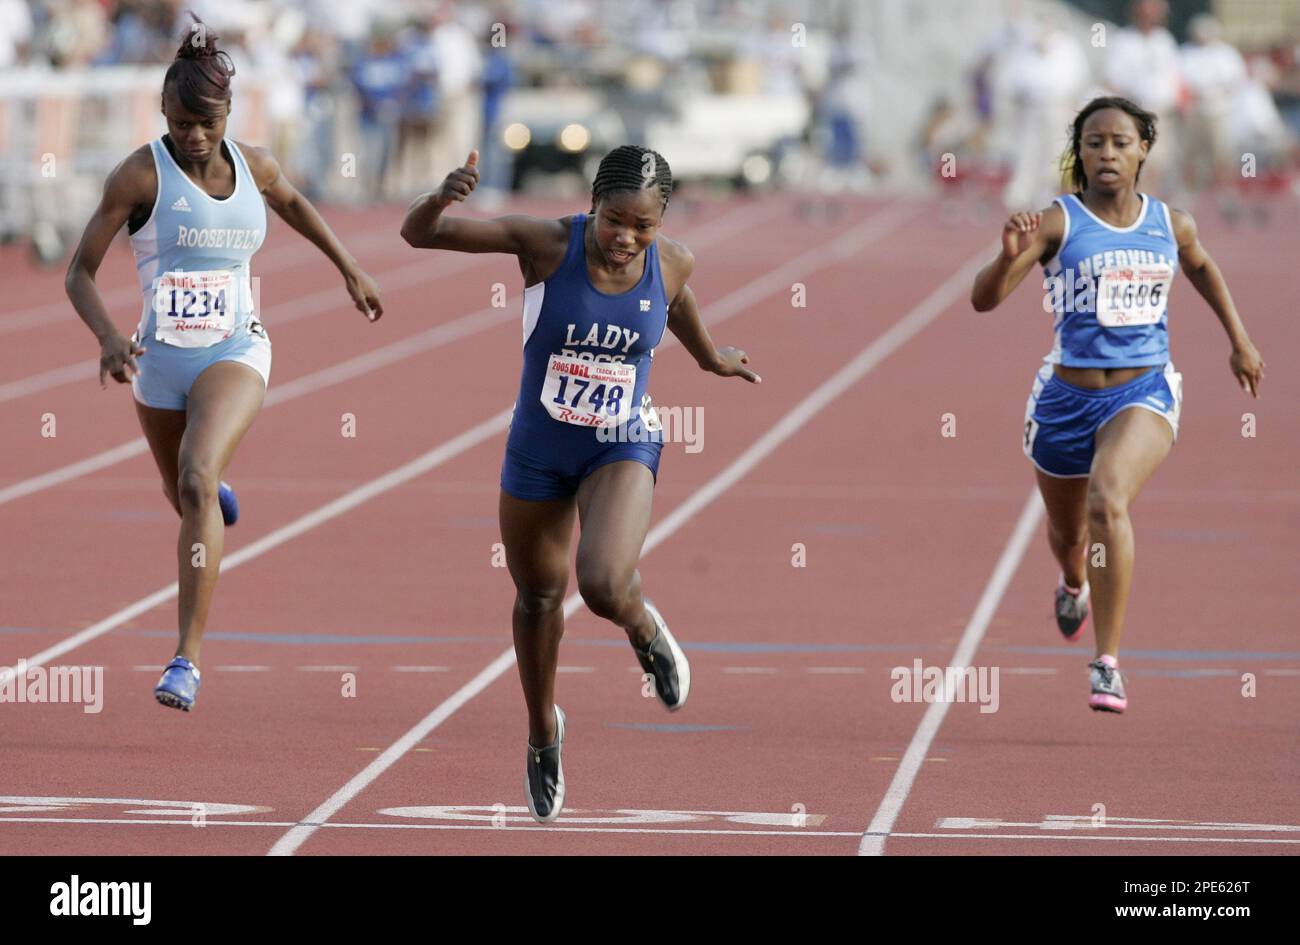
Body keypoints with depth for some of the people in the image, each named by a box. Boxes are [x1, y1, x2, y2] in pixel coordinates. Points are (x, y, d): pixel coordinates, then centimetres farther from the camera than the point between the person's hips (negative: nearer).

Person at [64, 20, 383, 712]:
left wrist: (350, 270, 29)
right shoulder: (141, 175, -12)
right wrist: (109, 339, -28)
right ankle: (214, 500, 67)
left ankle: (187, 659, -28)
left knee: (196, 480, -27)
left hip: (235, 352, -1)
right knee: (184, 496, 23)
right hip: (161, 361, 1)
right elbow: (80, 273, -10)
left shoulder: (253, 167, -2)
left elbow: (292, 203, 23)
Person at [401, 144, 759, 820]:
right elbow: (418, 233, -22)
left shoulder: (671, 262, -14)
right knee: (538, 596, 16)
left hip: (623, 449, -1)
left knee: (603, 585, -26)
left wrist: (709, 356, 32)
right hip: (537, 451, 1)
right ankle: (543, 735, 42)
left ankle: (645, 632, 12)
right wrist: (443, 198, -45)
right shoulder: (546, 243, -21)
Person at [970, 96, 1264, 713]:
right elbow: (982, 299, -16)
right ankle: (1074, 584, 62)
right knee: (1067, 532, 21)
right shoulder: (1057, 223, -8)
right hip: (1067, 396, 1)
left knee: (1109, 501, -29)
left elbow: (1200, 267, 27)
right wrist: (1010, 258, -35)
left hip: (1143, 393, -1)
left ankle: (1108, 664, -29)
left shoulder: (1171, 225, 2)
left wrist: (1240, 341, 27)